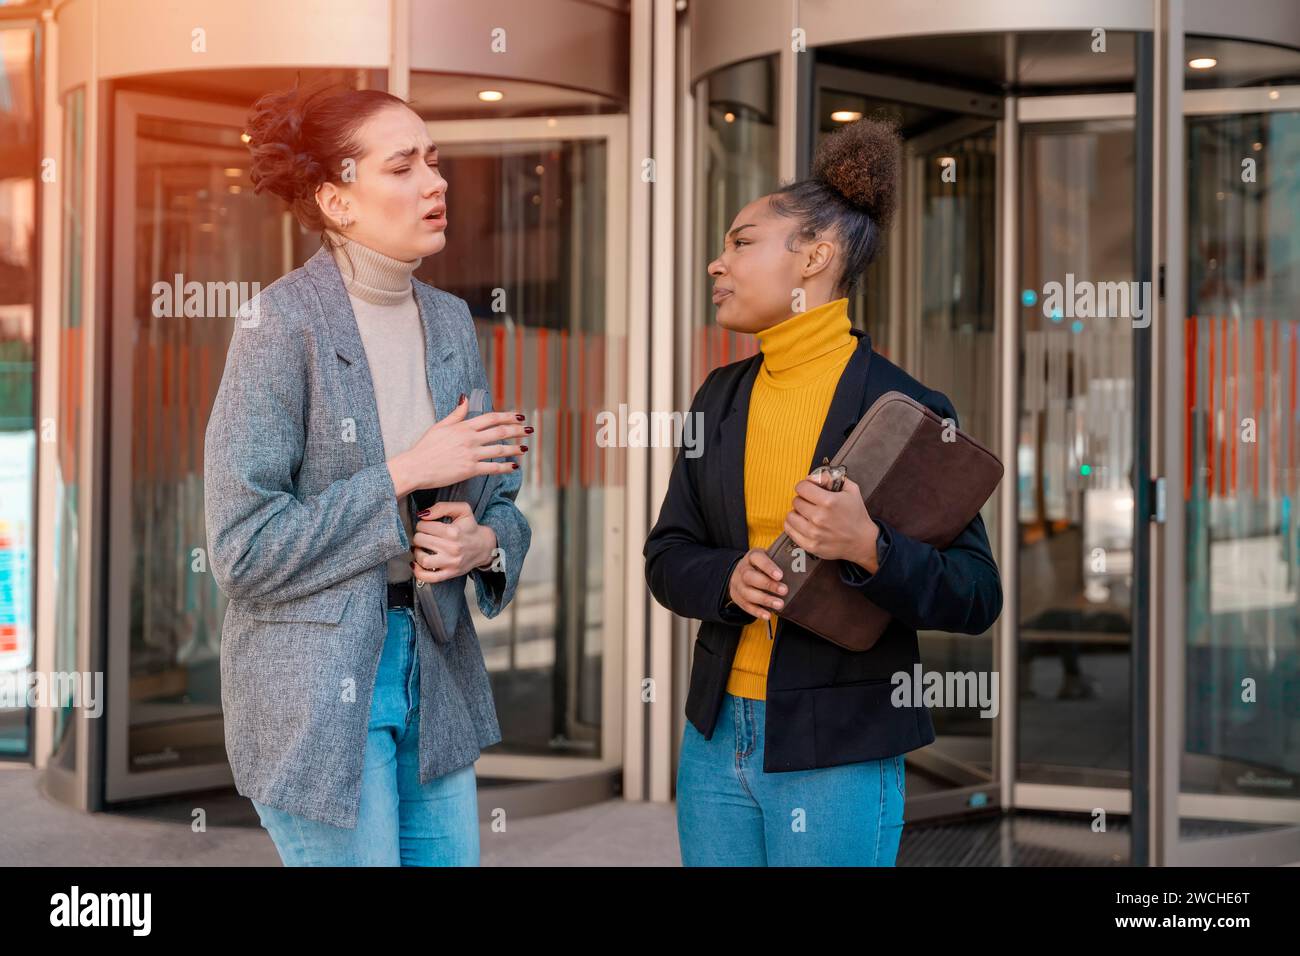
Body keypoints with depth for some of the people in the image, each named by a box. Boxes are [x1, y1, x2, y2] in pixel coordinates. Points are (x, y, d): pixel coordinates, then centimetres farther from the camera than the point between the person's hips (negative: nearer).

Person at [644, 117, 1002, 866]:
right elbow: (668, 557, 8)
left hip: (838, 755, -5)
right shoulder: (722, 397, 7)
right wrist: (729, 579, -13)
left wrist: (867, 548, -27)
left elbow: (976, 596, -10)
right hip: (717, 738, 5)